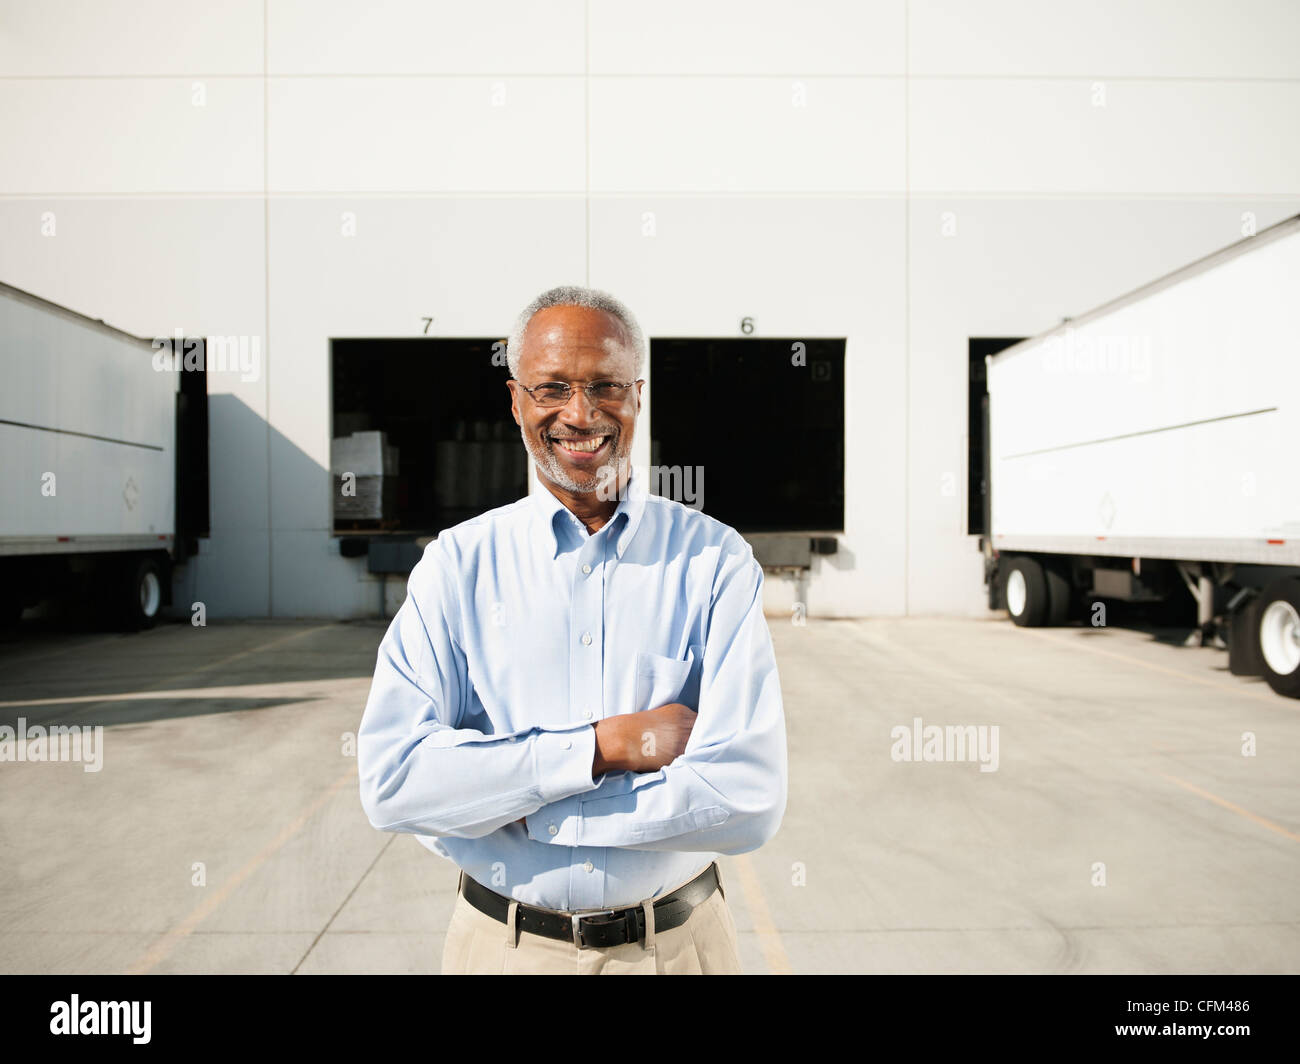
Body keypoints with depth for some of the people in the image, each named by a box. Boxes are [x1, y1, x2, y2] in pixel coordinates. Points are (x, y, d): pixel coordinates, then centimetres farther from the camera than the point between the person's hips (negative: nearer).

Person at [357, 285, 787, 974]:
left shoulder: (716, 560, -11)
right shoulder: (456, 563, -7)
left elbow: (749, 798, -20)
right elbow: (390, 781, -16)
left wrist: (500, 802, -18)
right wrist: (604, 745, -22)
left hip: (676, 941, 0)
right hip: (504, 942, 1)